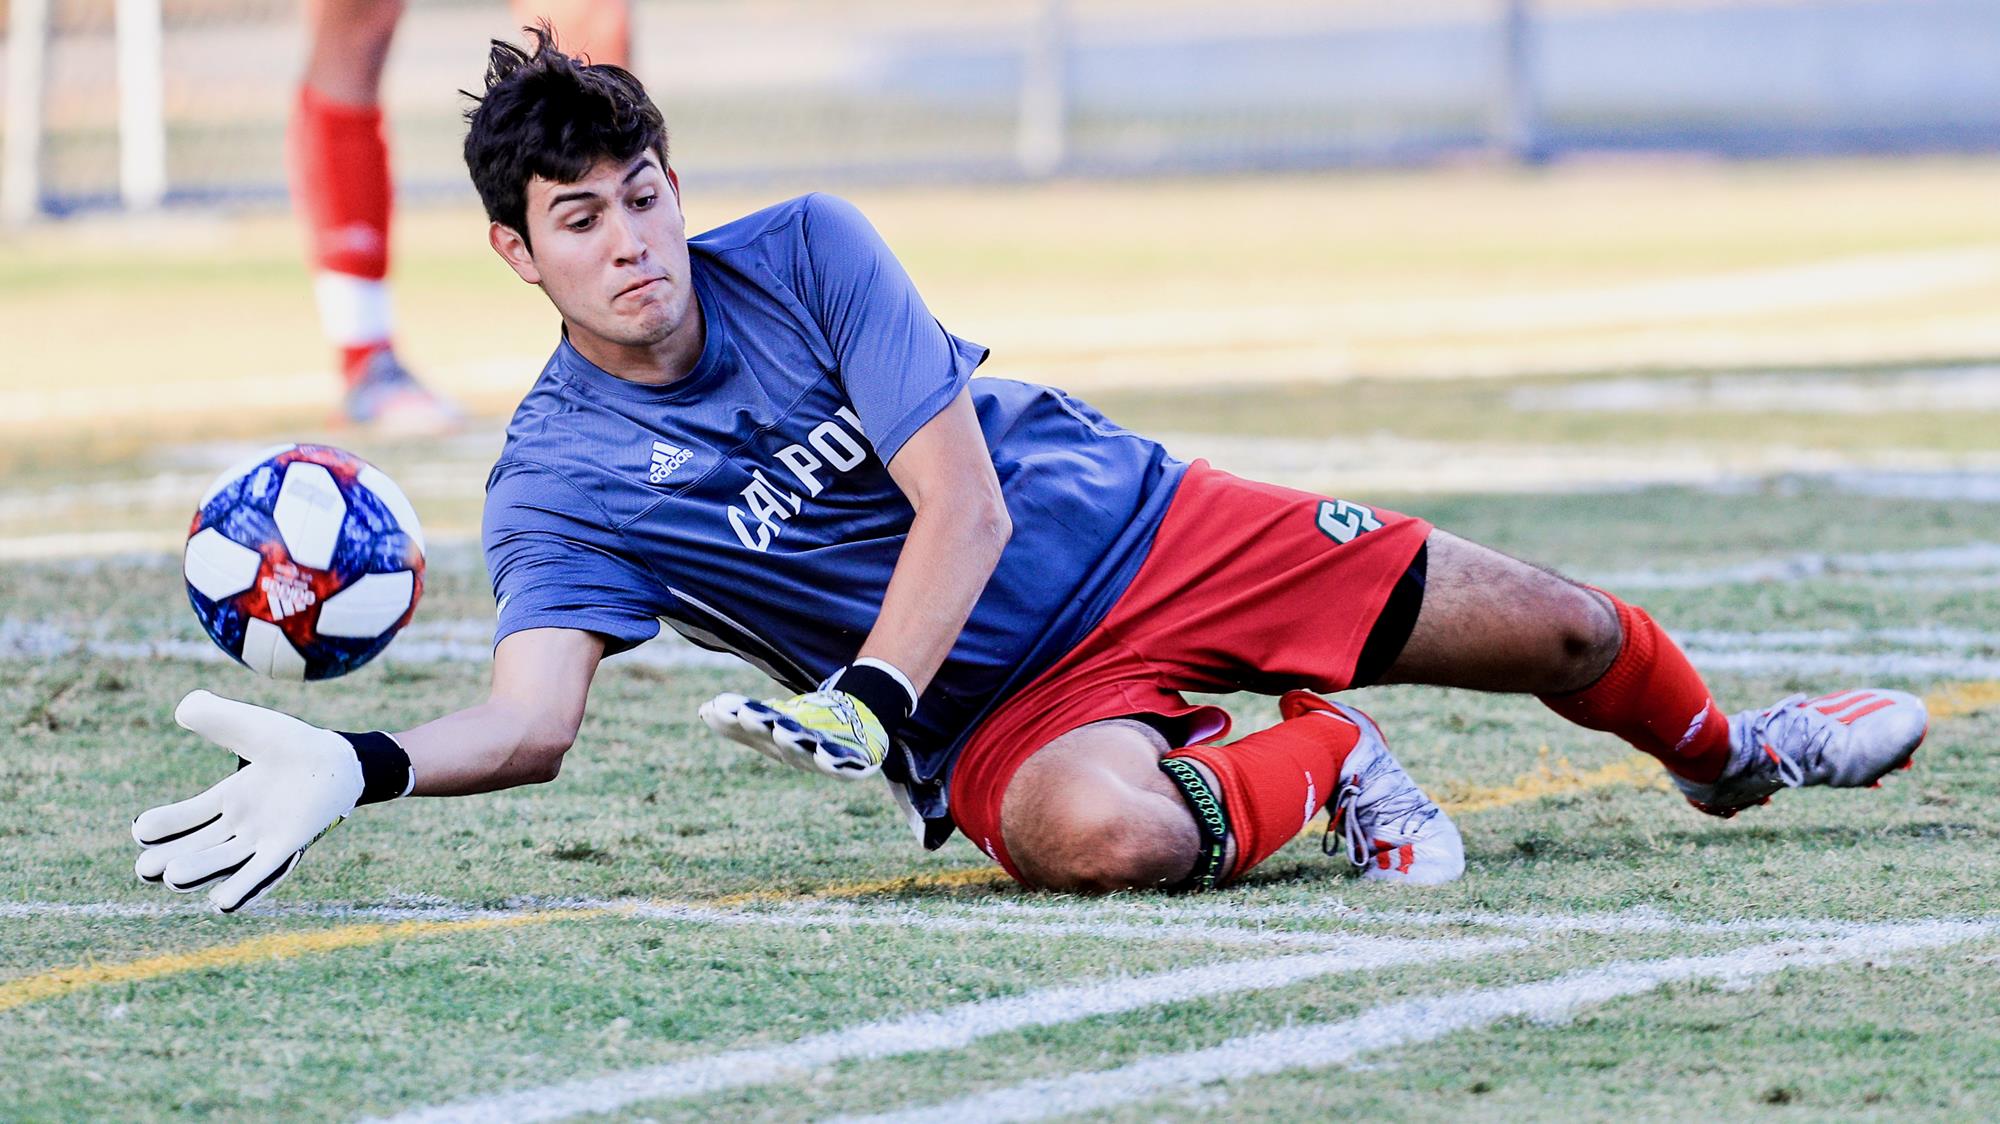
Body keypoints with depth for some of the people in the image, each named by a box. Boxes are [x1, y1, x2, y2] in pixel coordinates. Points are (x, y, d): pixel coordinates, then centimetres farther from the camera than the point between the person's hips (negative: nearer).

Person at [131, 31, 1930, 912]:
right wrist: (351, 768, -46)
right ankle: (1321, 760, -7)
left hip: (1143, 529, 2)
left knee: (1564, 633, 5)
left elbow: (963, 500, -15)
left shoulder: (807, 251, -12)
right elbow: (534, 716, -26)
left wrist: (861, 703, -30)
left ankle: (1725, 753, 41)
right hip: (1000, 699, -2)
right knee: (1096, 832, -40)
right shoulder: (555, 482, -12)